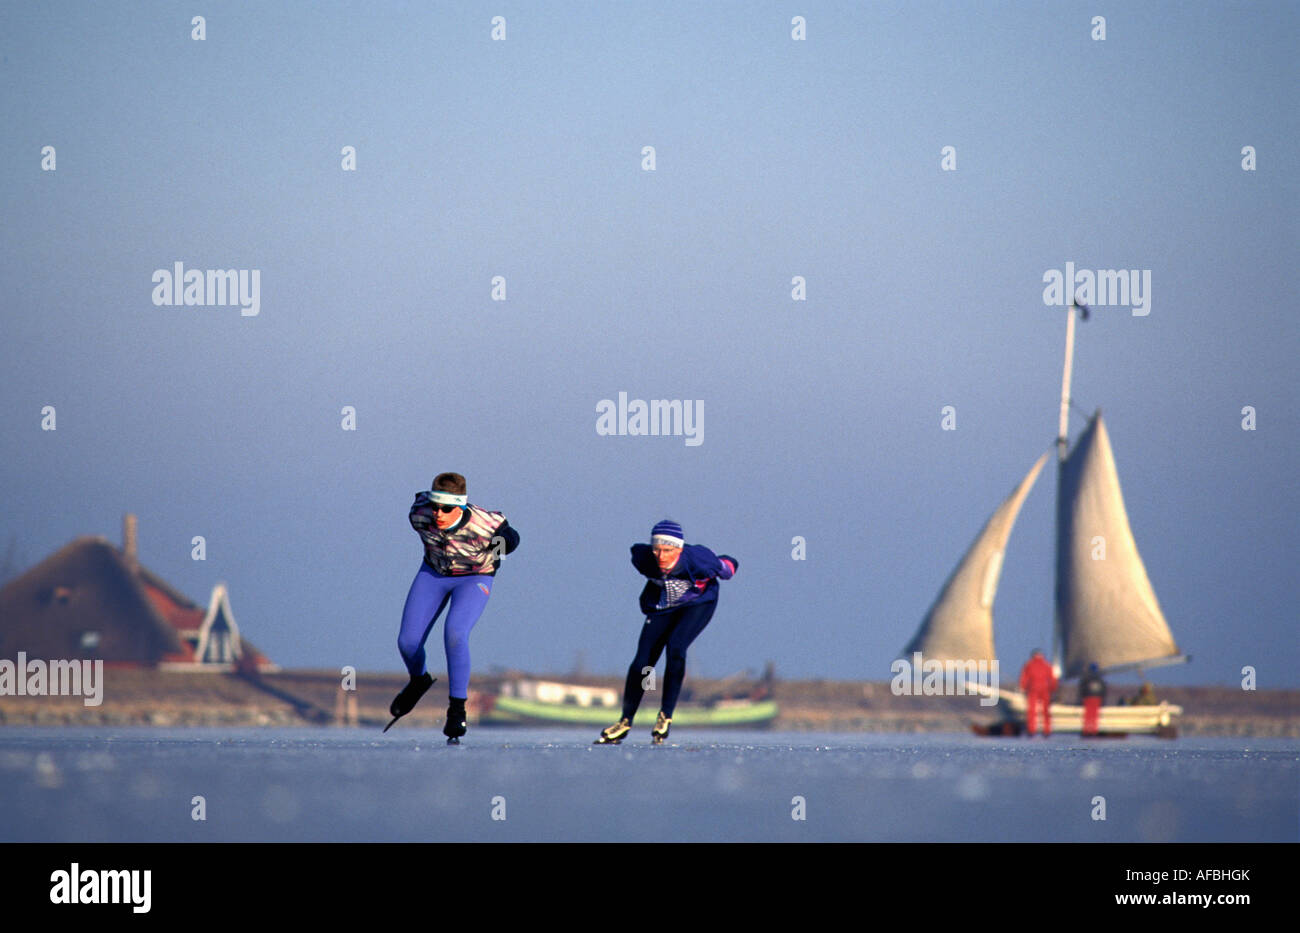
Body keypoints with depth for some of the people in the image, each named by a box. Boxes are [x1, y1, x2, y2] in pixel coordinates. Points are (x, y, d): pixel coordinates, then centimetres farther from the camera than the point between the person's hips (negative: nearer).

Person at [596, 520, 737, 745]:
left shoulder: (697, 560, -36)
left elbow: (727, 566, -16)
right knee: (642, 662, -7)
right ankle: (625, 722, 12)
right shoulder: (643, 558, -27)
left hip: (698, 604, -3)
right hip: (662, 607, 3)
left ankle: (666, 715, -16)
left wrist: (727, 568, 8)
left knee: (676, 647, -29)